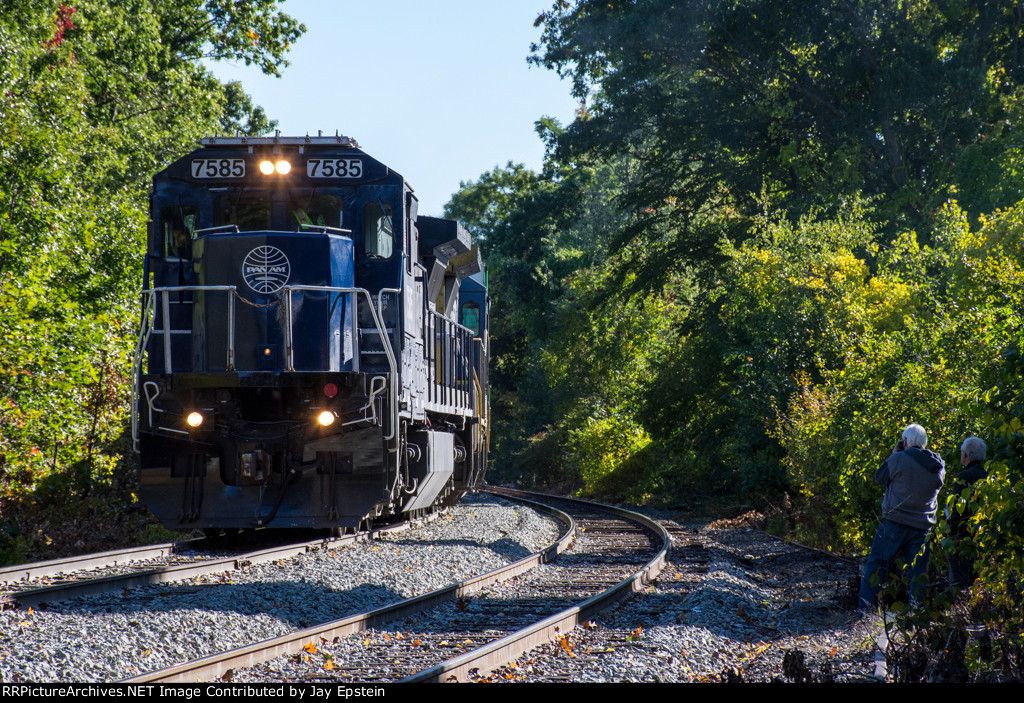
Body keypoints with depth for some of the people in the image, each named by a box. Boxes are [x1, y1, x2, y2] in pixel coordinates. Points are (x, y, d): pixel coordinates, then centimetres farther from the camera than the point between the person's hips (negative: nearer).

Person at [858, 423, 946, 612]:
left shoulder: (899, 459, -10)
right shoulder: (938, 466, 5)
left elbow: (880, 476, 3)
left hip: (895, 521, -4)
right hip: (922, 526, 4)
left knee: (876, 565, 4)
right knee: (917, 571, 8)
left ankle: (865, 606, 1)